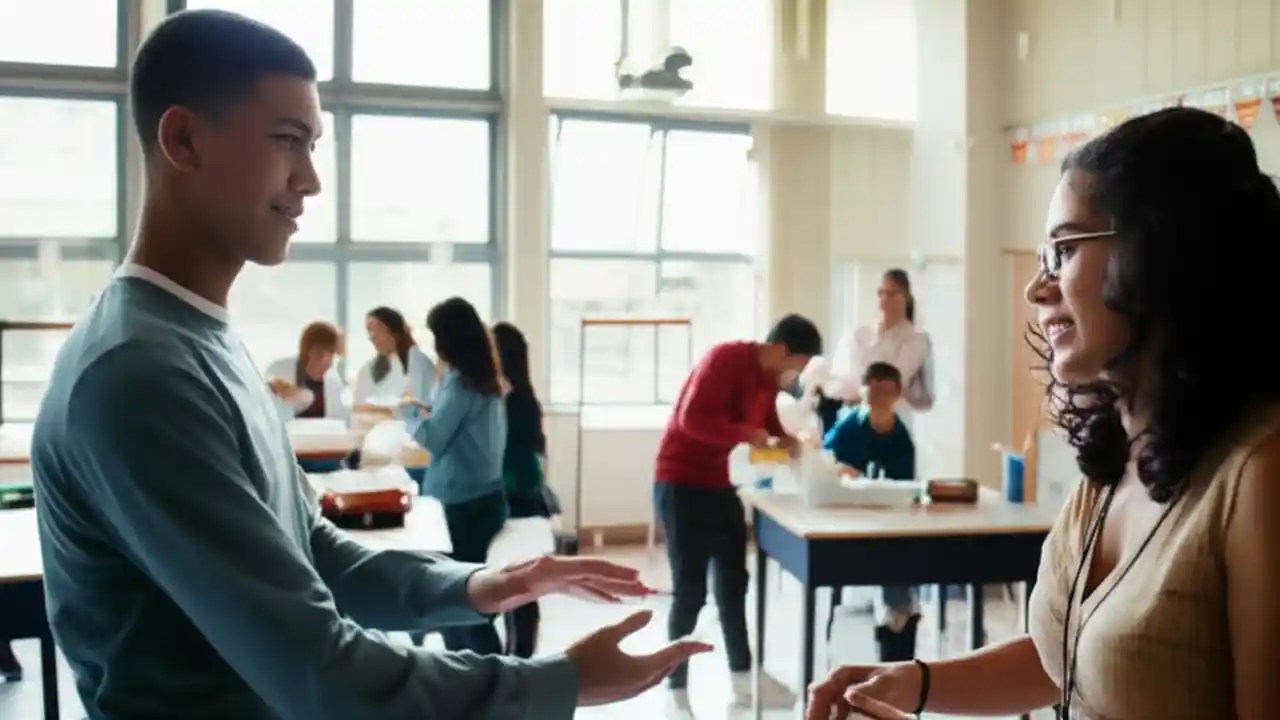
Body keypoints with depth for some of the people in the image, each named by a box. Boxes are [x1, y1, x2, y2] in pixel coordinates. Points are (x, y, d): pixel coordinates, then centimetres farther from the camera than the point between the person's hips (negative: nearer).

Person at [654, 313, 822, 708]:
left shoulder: (768, 377, 7)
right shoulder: (726, 358, -20)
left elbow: (767, 423, 18)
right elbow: (692, 418, -28)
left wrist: (787, 441, -2)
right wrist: (747, 435, -26)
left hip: (719, 483, 10)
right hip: (681, 483, -9)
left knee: (733, 582, 14)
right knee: (690, 589, -5)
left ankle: (742, 678, 25)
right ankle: (676, 688, 6)